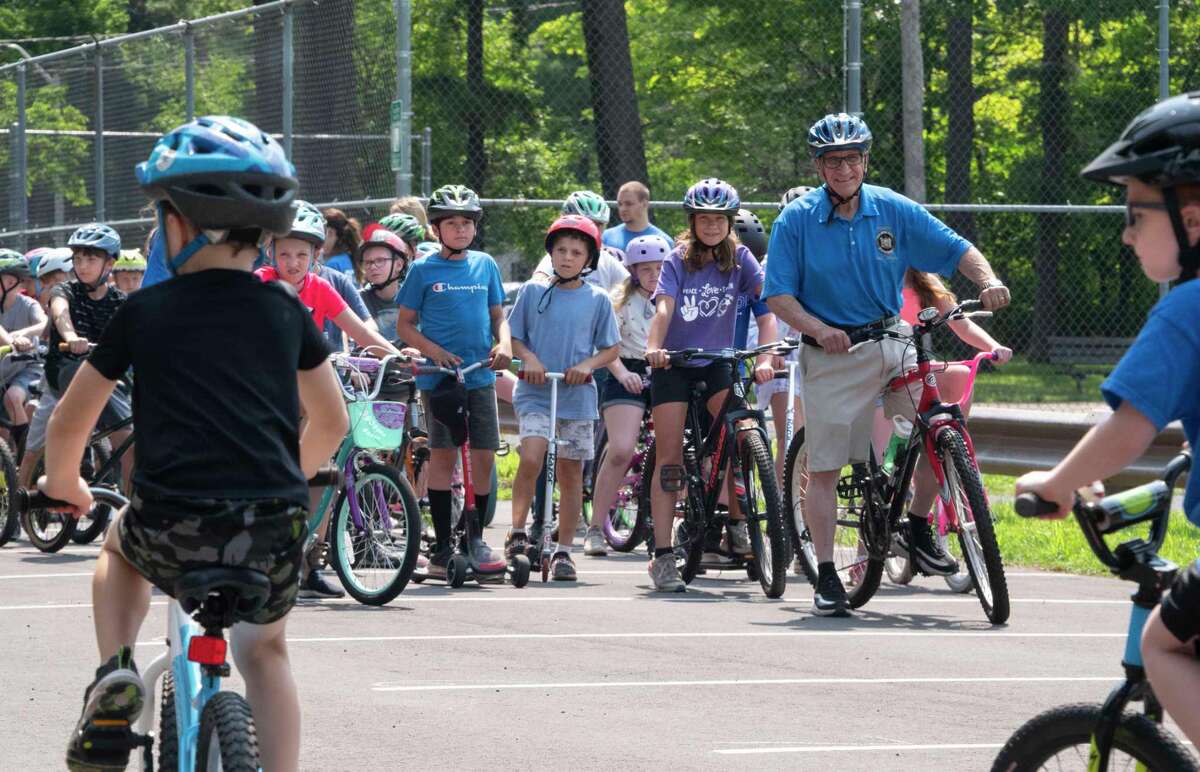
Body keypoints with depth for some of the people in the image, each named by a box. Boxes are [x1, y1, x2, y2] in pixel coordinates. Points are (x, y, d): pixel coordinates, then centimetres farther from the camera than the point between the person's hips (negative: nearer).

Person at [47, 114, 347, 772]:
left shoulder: (145, 312, 3)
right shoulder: (285, 311, 8)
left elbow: (69, 423, 11)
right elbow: (331, 421, 20)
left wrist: (63, 483, 31)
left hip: (172, 534, -1)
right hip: (275, 538, 2)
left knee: (120, 544, 34)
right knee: (264, 649, 29)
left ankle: (113, 674, 12)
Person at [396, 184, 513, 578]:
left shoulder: (485, 265, 10)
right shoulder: (423, 270, 1)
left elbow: (498, 315, 17)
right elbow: (405, 324, 3)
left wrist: (503, 344, -4)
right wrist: (435, 351, -13)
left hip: (480, 376, 3)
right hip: (439, 377, -3)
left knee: (484, 457, -1)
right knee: (443, 455, -2)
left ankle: (476, 540, 13)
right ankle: (442, 548, 2)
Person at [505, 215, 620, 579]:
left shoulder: (597, 299, 3)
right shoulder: (533, 292, 3)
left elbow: (610, 348, 7)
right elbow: (513, 337, 8)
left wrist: (587, 364, -11)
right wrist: (528, 358, -11)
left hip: (577, 396, 1)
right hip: (535, 393, -1)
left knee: (571, 474, 5)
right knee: (530, 459, -21)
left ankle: (563, 550, 13)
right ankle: (517, 531, -9)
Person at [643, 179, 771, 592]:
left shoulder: (739, 258, -1)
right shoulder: (678, 261, -3)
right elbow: (664, 308, -17)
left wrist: (767, 351, -32)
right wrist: (653, 347, -38)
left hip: (716, 363, 1)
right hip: (674, 364, -1)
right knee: (670, 457, -6)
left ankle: (738, 525, -9)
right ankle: (663, 555, -8)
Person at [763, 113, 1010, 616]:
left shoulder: (893, 210, 1)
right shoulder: (796, 220, -4)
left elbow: (957, 250, 4)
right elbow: (778, 296, -6)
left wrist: (988, 281, -16)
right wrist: (819, 329, -23)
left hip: (892, 345, 2)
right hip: (831, 354, -2)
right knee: (824, 467, -2)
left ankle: (918, 528, 7)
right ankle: (826, 577, 8)